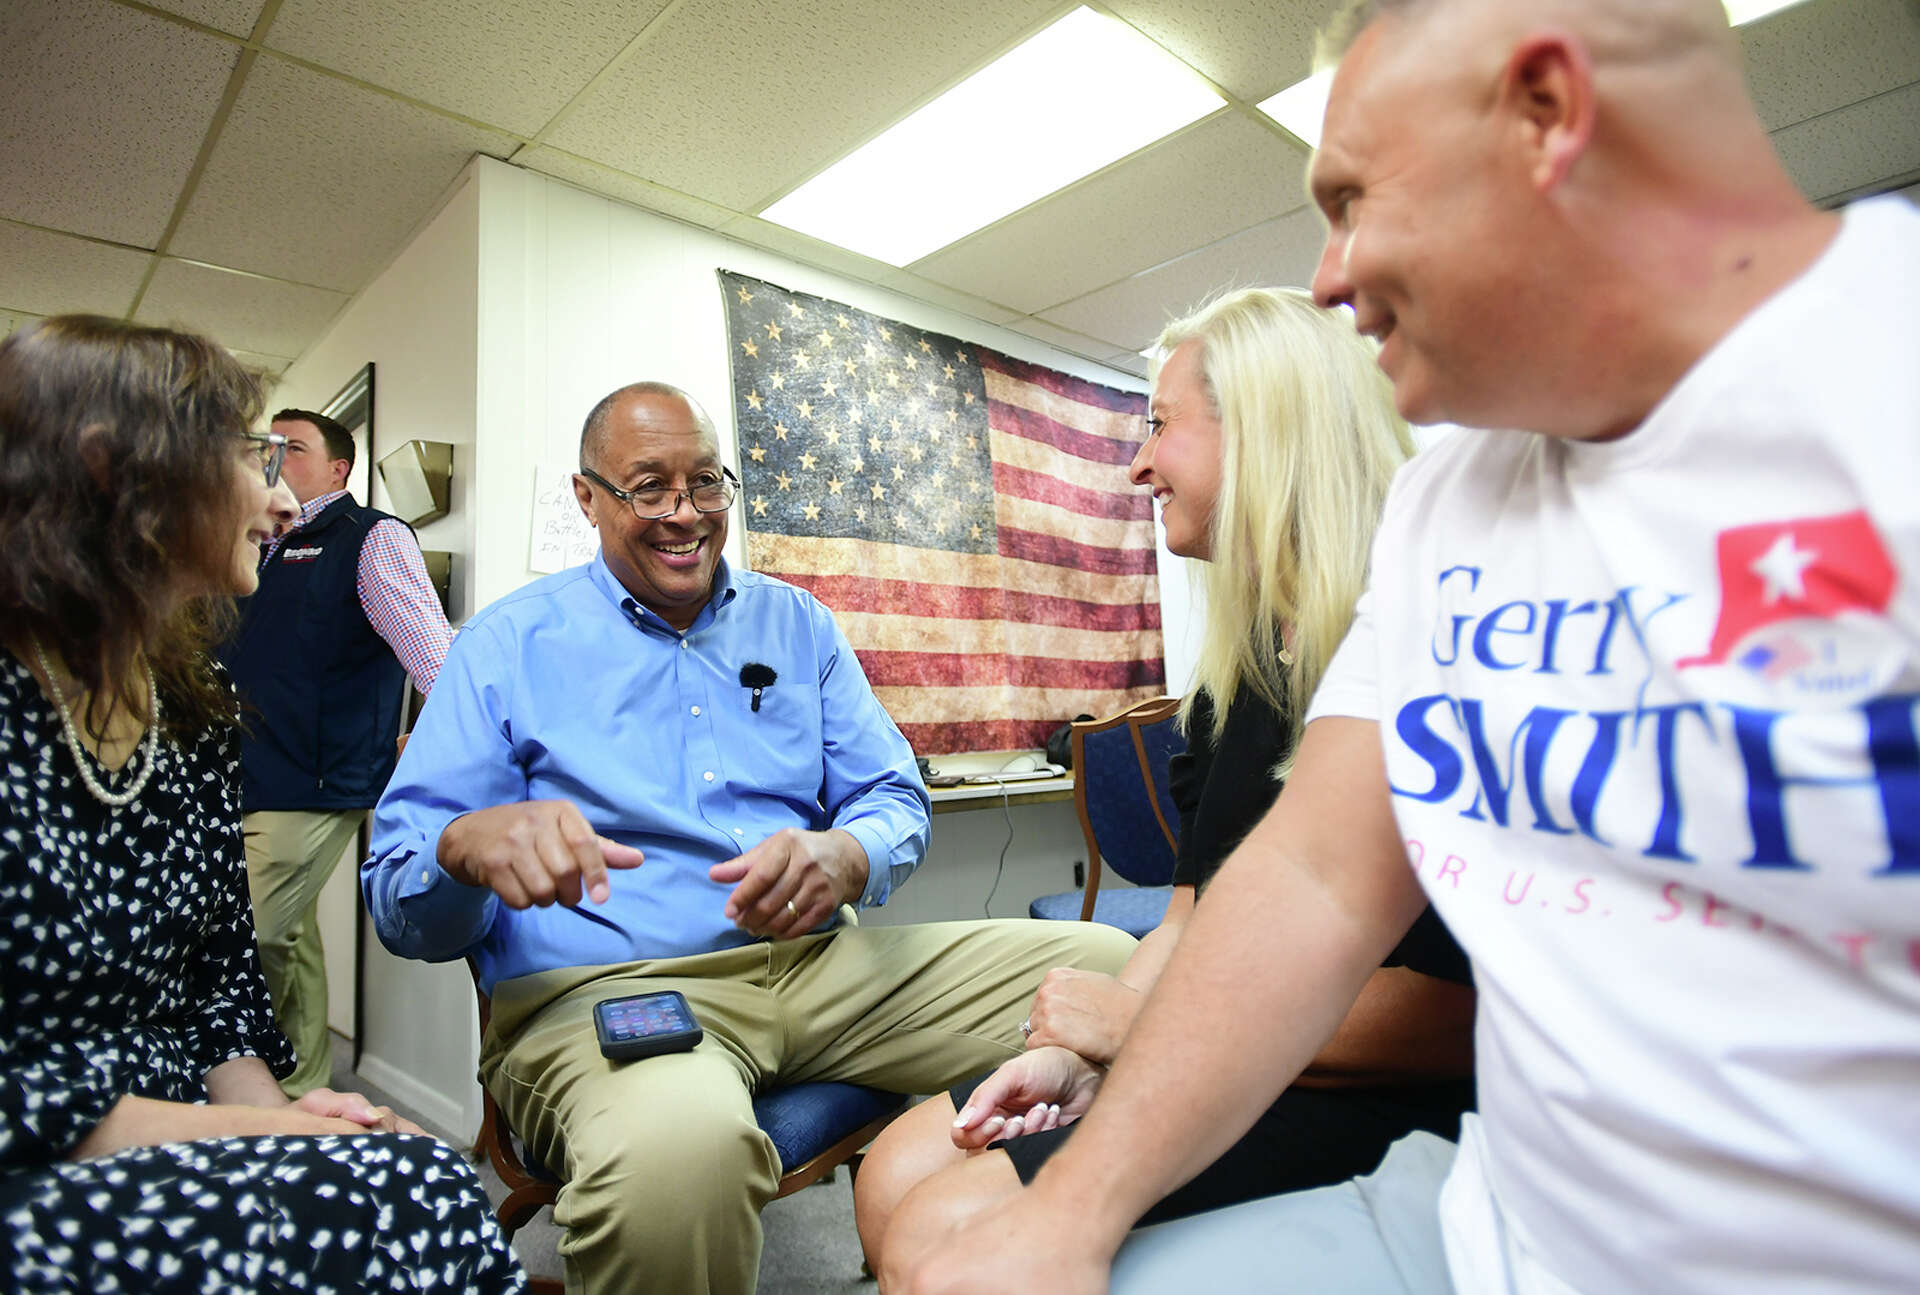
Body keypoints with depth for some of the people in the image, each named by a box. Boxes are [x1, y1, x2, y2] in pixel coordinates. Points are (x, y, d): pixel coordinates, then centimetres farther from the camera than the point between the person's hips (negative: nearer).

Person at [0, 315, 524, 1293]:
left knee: (421, 1189, -19)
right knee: (411, 1195, -25)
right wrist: (238, 1133, -18)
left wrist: (265, 1107, -4)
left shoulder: (196, 717, 8)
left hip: (181, 1169, 6)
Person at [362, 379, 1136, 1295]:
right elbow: (399, 905, 1)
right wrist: (471, 842, -25)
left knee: (1109, 966, -12)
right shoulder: (509, 645, 5)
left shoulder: (798, 625, 14)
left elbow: (893, 798, 10)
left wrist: (844, 856, -15)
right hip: (602, 989, -3)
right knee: (676, 1145, -41)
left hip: (815, 962, 4)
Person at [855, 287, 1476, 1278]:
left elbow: (1455, 1009, -22)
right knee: (896, 1178, 2)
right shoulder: (1241, 665, 10)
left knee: (942, 1235, -17)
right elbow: (1197, 915, 11)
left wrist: (1137, 1017, -16)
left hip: (1356, 1097, -7)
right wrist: (1075, 1053, -4)